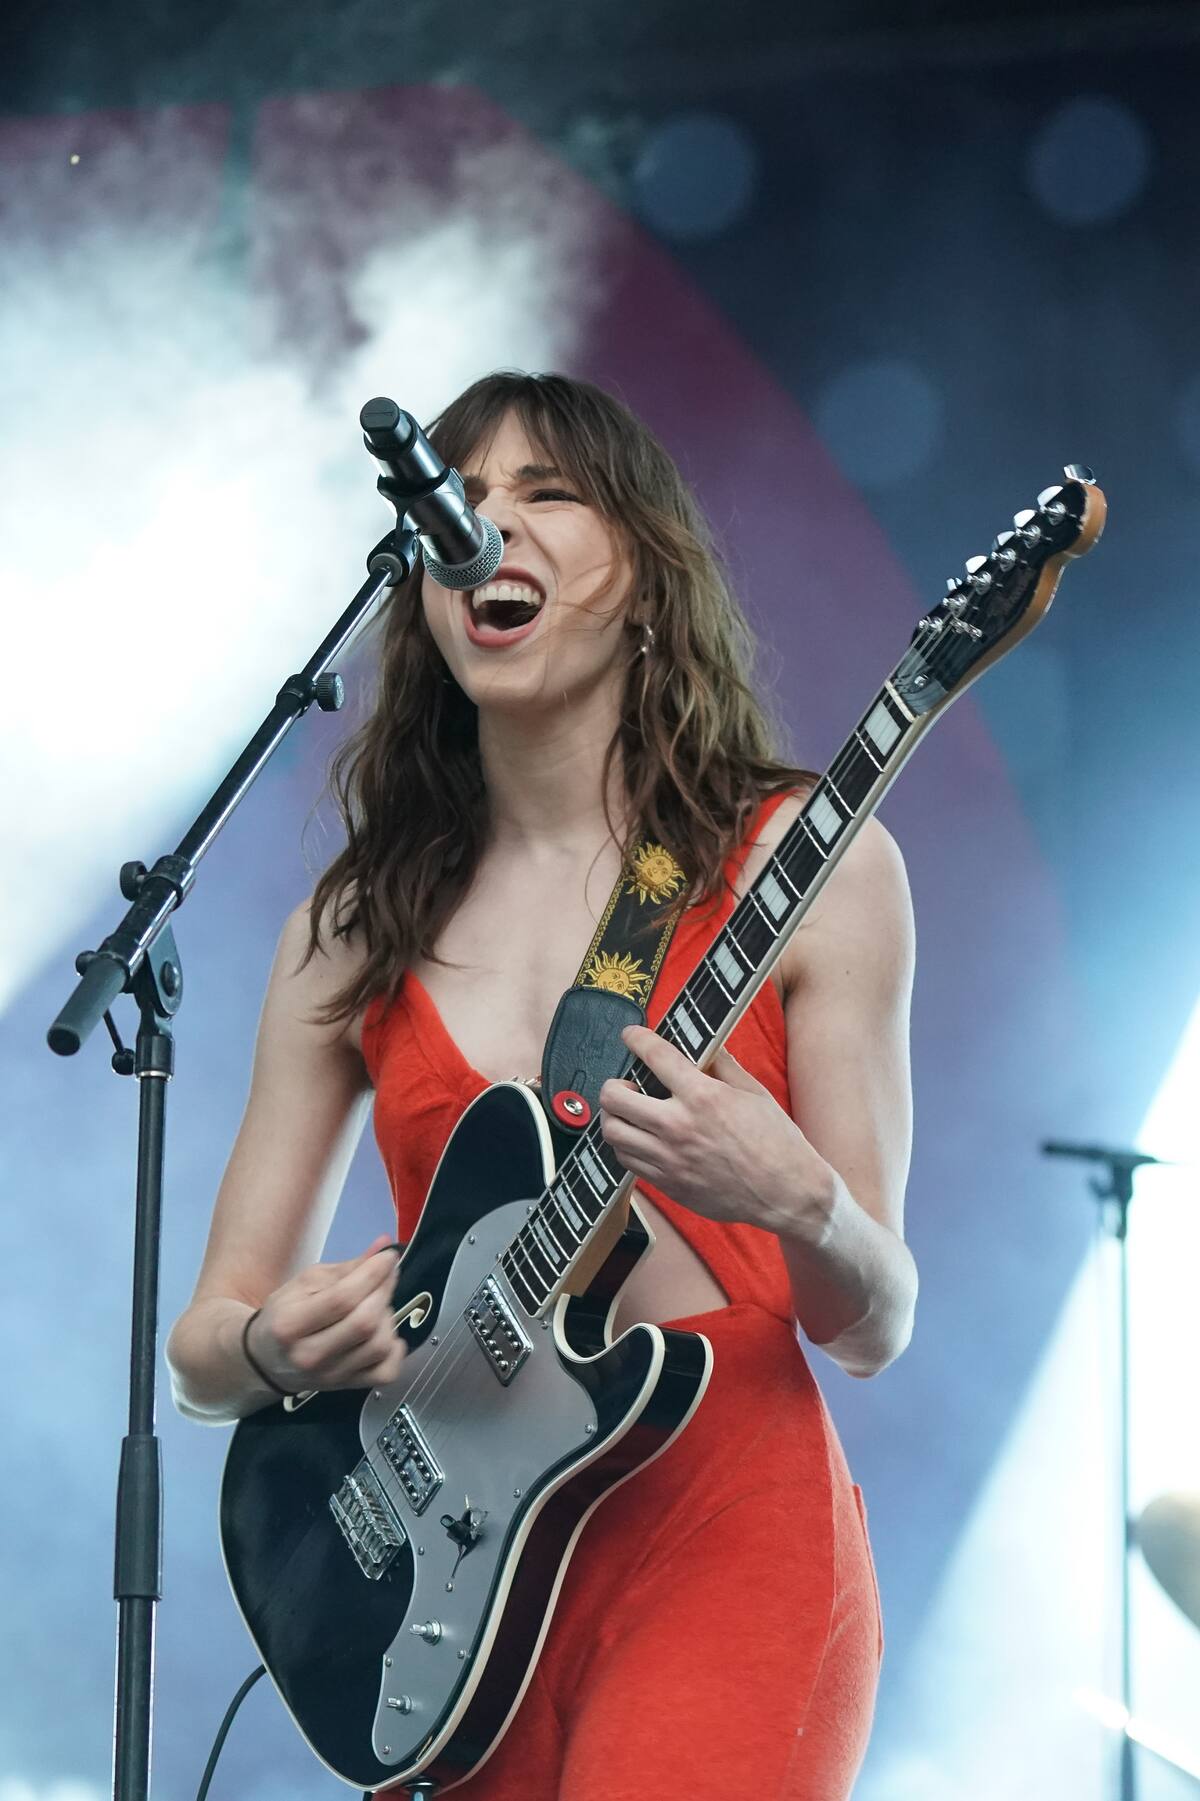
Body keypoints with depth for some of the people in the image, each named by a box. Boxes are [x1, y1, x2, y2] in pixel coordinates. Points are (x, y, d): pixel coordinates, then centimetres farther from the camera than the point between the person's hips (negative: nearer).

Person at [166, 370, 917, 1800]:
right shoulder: (356, 931, 9)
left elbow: (872, 1332, 0)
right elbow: (202, 1346, 12)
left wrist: (793, 1201, -21)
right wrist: (274, 1348, -11)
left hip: (721, 1539, -3)